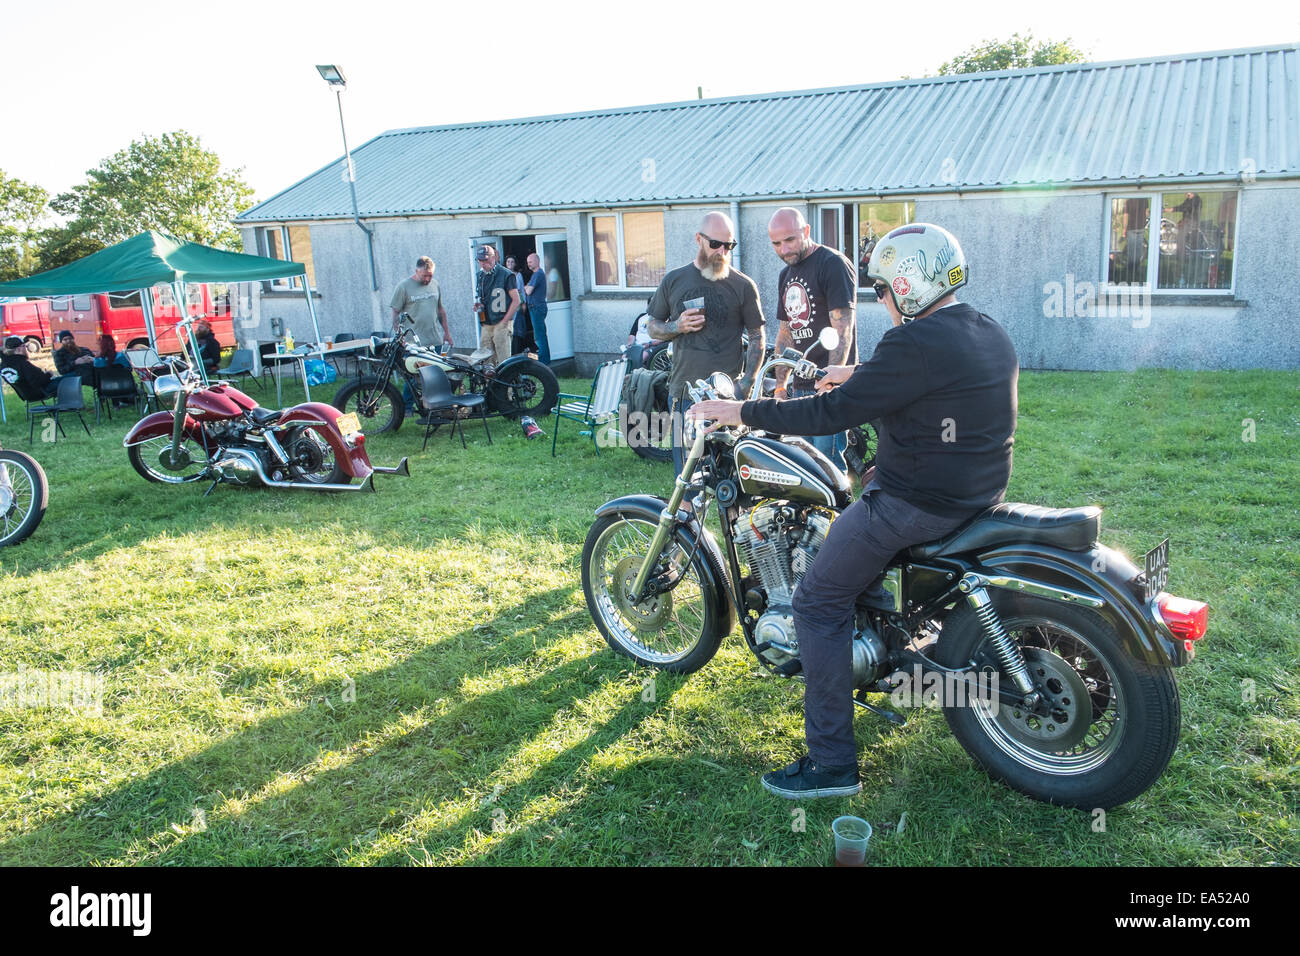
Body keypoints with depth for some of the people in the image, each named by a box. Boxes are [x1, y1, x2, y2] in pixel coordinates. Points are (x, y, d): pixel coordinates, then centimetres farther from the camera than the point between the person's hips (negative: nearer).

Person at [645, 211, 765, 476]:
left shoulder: (743, 286, 4)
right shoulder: (674, 280, 10)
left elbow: (757, 337, 7)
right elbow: (652, 327, 17)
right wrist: (678, 327, -5)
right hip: (683, 392, 2)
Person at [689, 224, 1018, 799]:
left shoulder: (916, 343, -21)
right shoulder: (991, 335, 8)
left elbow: (832, 414, -22)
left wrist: (740, 412, -13)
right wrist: (858, 375, 30)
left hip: (917, 502, -10)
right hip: (979, 490, 10)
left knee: (819, 603, -2)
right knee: (855, 511, 34)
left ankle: (832, 763, 2)